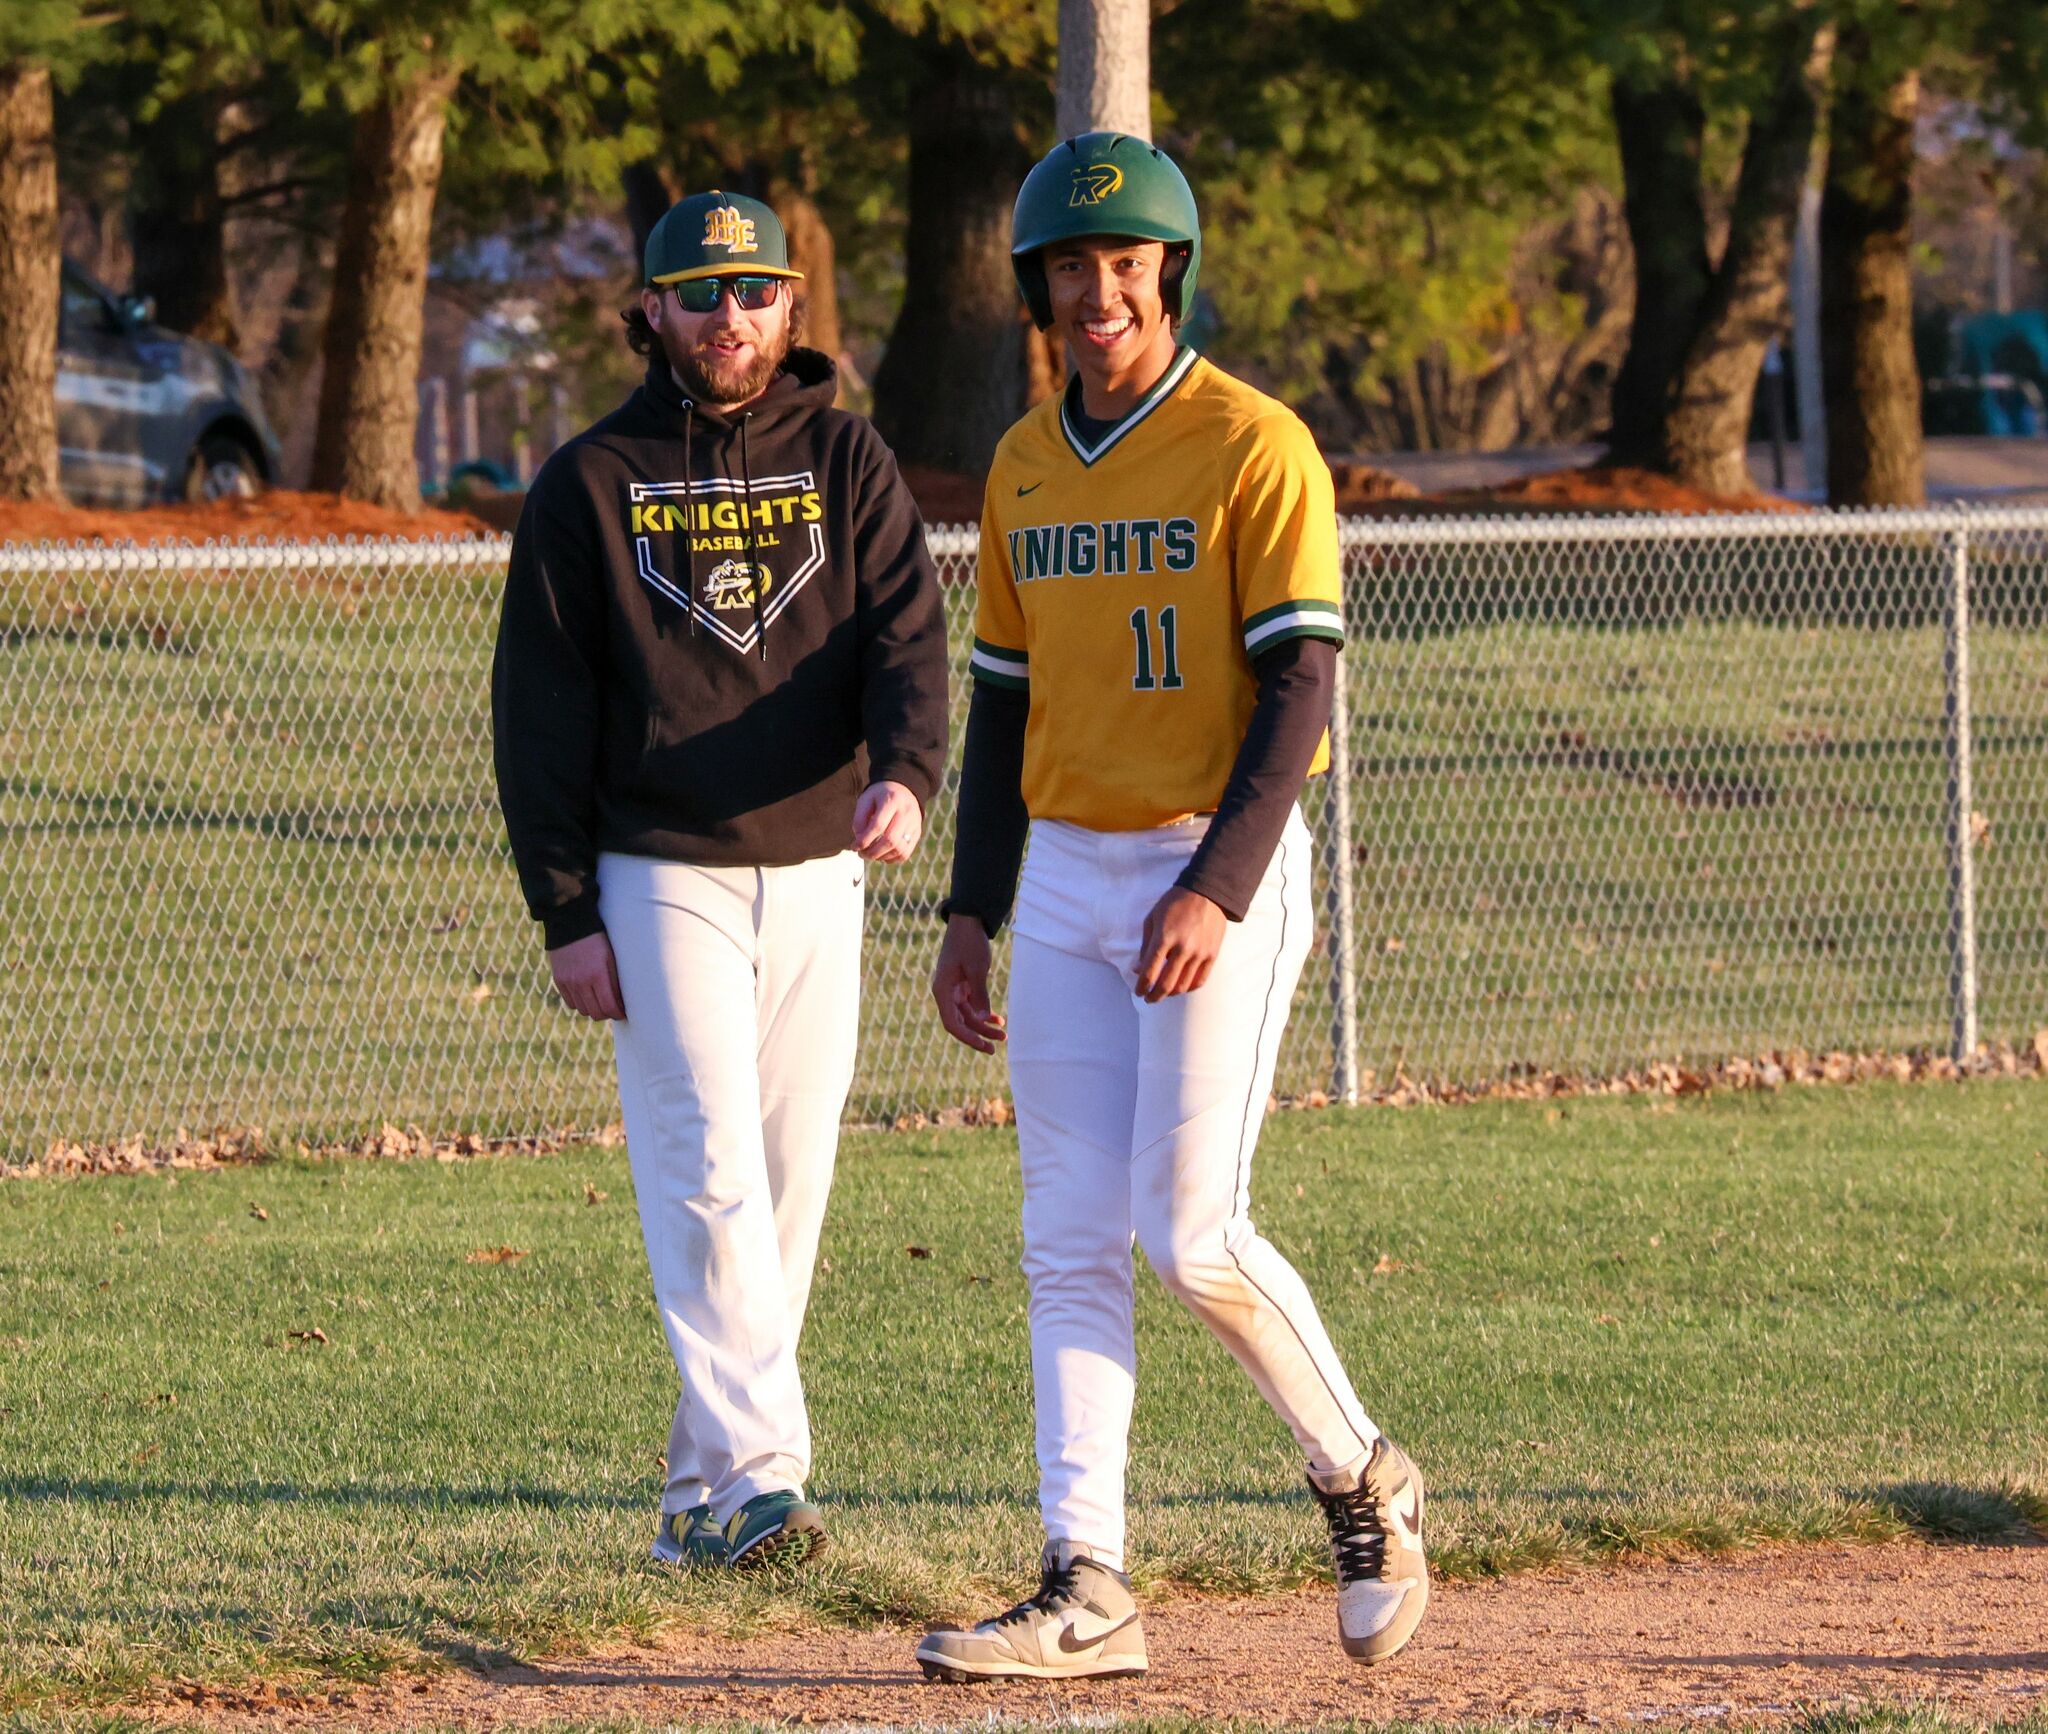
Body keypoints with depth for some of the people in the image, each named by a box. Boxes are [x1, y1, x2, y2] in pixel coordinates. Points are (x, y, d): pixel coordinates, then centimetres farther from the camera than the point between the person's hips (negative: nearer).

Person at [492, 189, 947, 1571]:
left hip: (817, 876, 3)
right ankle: (756, 1476, -18)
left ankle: (704, 1487, 13)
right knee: (710, 1179, -13)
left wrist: (905, 773, -26)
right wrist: (565, 910, -6)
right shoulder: (593, 481, 2)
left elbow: (907, 635, -4)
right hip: (661, 877, -3)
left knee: (789, 1189, 5)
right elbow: (541, 704, 1)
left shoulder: (847, 461, 7)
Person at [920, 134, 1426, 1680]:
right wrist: (971, 914, 12)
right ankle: (1087, 1595, 1)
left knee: (1193, 1233, -11)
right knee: (1070, 1245, 1)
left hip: (1221, 871, -6)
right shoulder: (1025, 466, 11)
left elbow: (1301, 689, -15)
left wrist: (1215, 890, -24)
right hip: (1066, 880, 6)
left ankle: (1364, 1484, 13)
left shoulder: (1255, 448, -9)